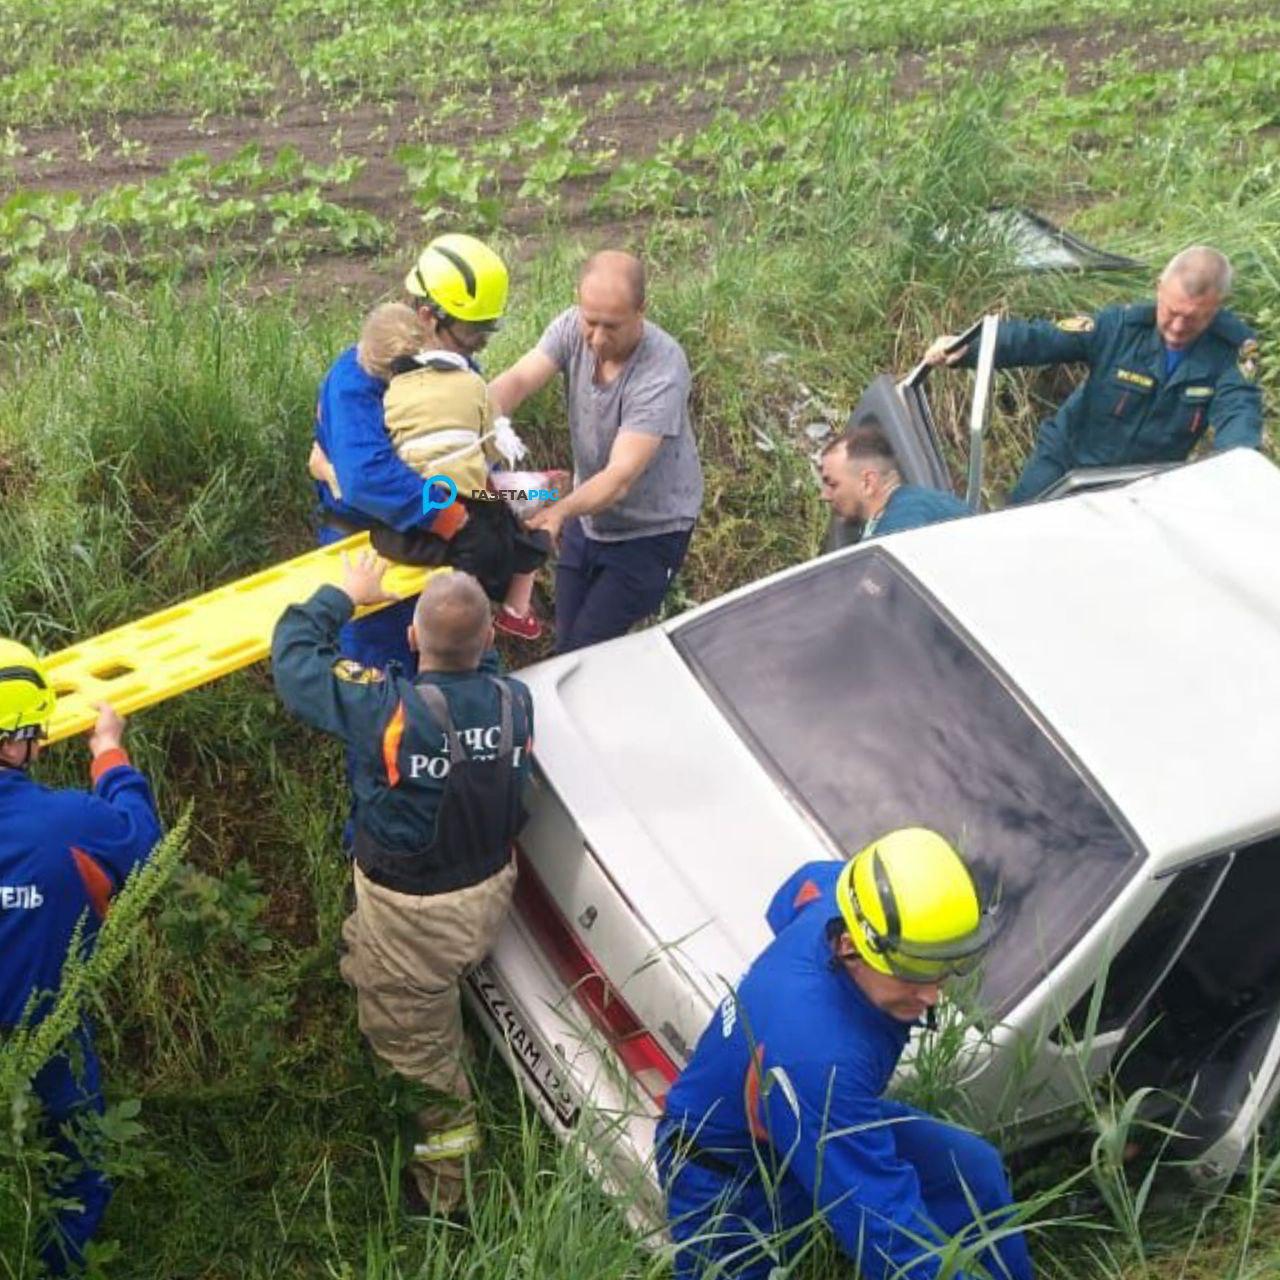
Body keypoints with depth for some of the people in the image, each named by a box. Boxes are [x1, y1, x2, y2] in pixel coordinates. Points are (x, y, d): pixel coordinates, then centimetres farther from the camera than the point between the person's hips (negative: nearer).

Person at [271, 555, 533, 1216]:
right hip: (489, 891, 5)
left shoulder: (387, 709, -31)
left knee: (422, 1050, 16)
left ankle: (447, 1192, 36)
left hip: (413, 917, -5)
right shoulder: (515, 701, -17)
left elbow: (293, 656, -15)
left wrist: (343, 595, -2)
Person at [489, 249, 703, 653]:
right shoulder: (573, 327, -15)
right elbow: (517, 380, -26)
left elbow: (620, 477, -36)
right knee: (566, 644, 16)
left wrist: (560, 511, -53)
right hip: (587, 518, 6)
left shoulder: (662, 371, -31)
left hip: (650, 531, -6)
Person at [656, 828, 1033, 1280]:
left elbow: (806, 886, 6)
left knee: (974, 1172, -1)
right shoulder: (820, 1057, -44)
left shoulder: (831, 898, -22)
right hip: (727, 1186, -7)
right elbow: (887, 1225, -40)